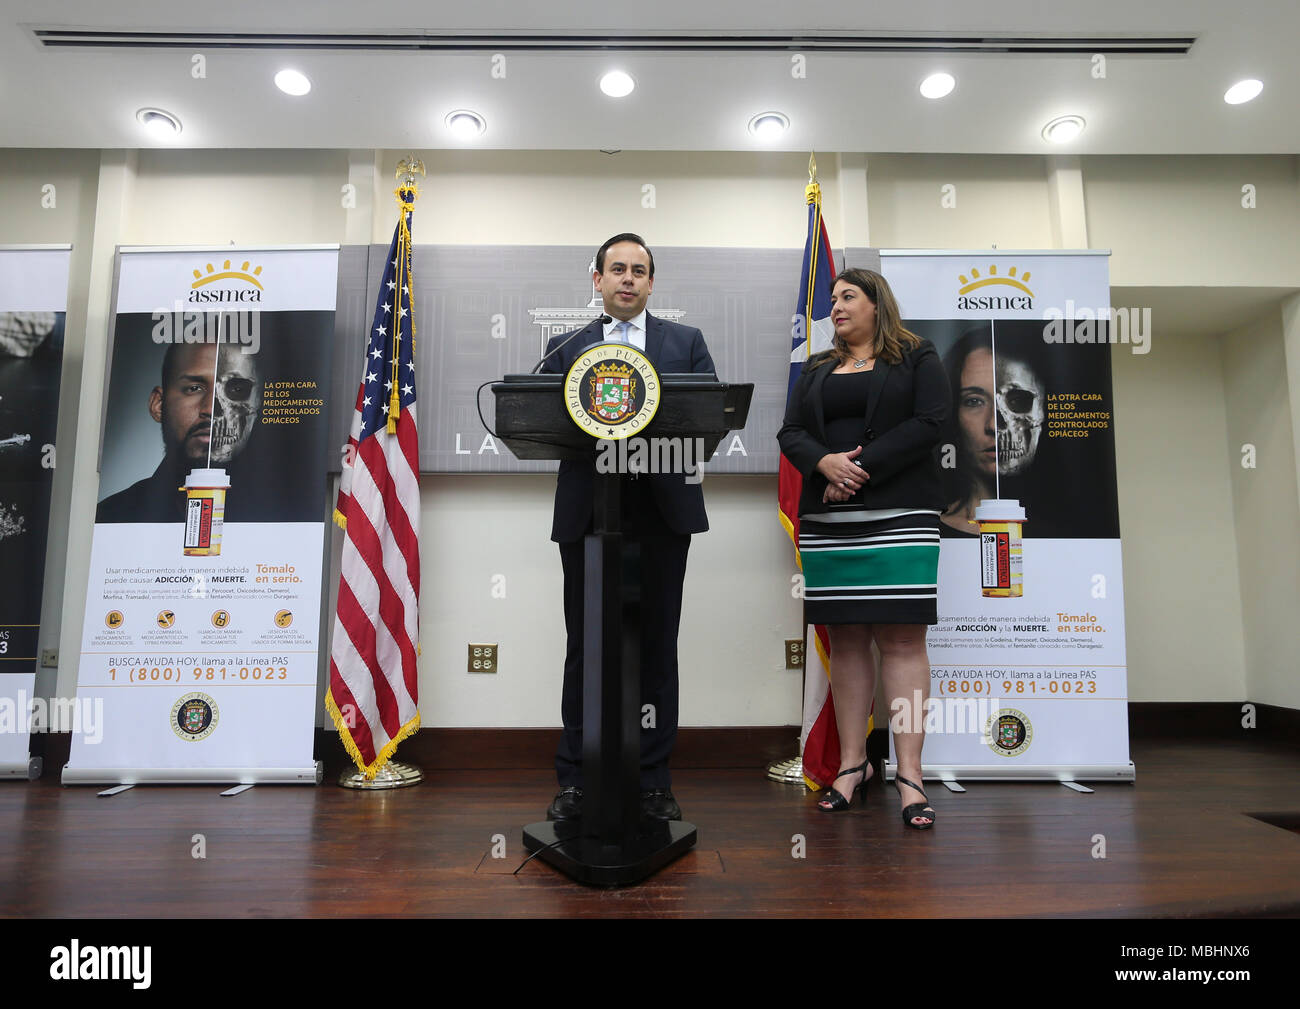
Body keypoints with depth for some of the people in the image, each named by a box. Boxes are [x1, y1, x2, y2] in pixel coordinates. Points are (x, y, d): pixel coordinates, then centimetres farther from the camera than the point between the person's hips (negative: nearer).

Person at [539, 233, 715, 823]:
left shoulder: (686, 341, 15)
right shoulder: (565, 348, 16)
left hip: (662, 510, 0)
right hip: (586, 512, 1)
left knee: (656, 646, 4)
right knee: (584, 647, 4)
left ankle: (653, 783, 15)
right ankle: (575, 780, 16)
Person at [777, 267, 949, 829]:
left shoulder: (918, 358, 10)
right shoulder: (815, 370, 21)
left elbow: (928, 423, -5)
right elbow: (790, 433, 10)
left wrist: (861, 465, -13)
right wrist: (825, 462, -11)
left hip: (898, 515, -3)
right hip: (827, 521, 4)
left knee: (902, 638, -7)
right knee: (845, 639, 5)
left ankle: (909, 774, -2)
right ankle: (852, 763, 14)